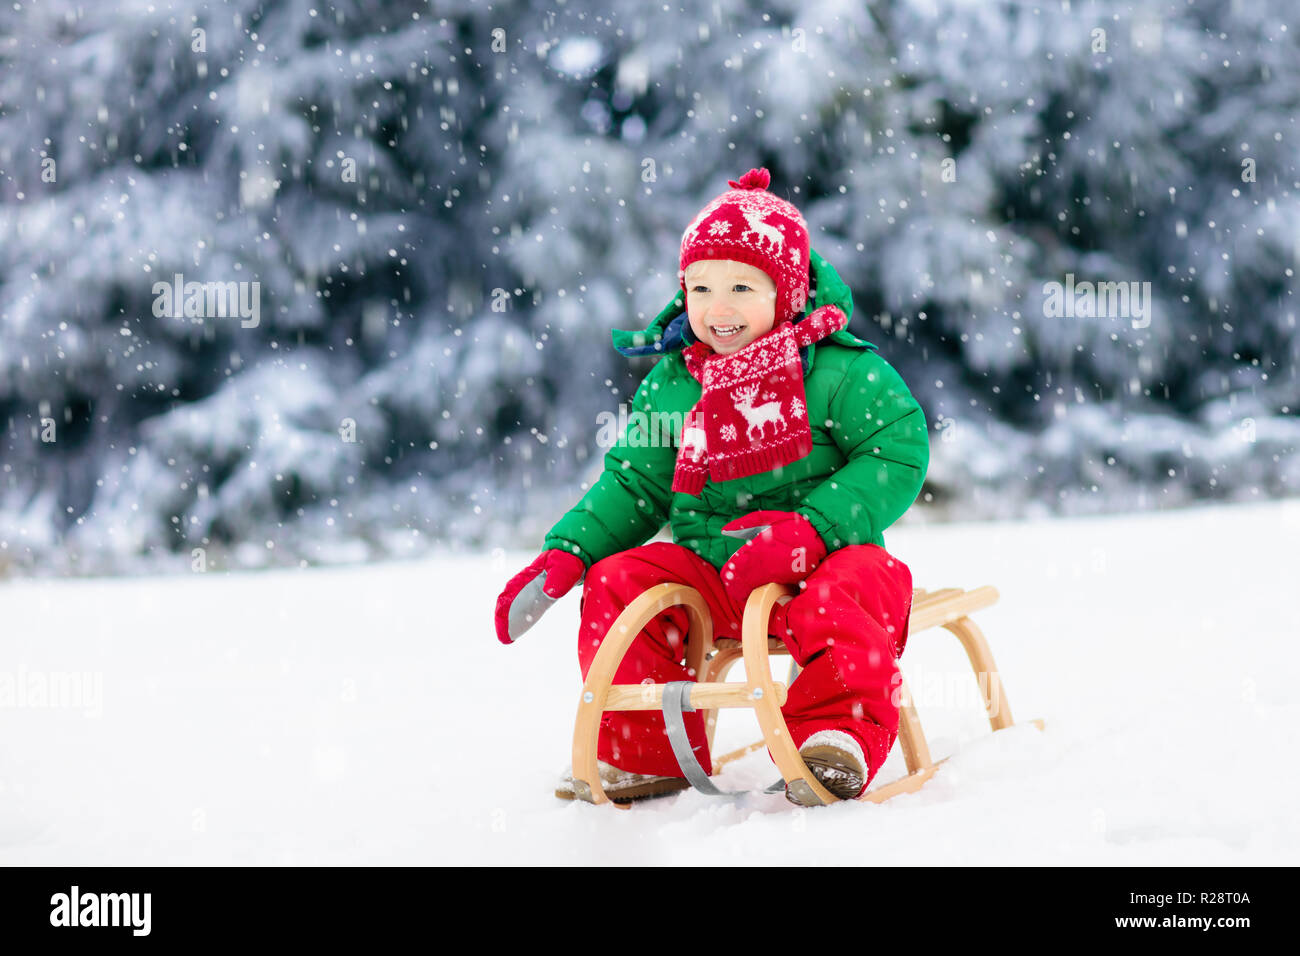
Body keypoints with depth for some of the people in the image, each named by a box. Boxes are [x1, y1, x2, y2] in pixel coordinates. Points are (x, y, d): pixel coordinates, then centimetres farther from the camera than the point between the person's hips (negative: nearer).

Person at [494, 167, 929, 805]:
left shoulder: (838, 370, -6)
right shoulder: (671, 386, 9)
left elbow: (898, 453, -12)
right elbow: (634, 483, 16)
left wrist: (811, 525, -24)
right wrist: (564, 555, 2)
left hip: (819, 561, -5)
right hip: (710, 569, 5)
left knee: (853, 587, -36)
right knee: (615, 584, -13)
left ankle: (836, 737, -29)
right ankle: (643, 753, -4)